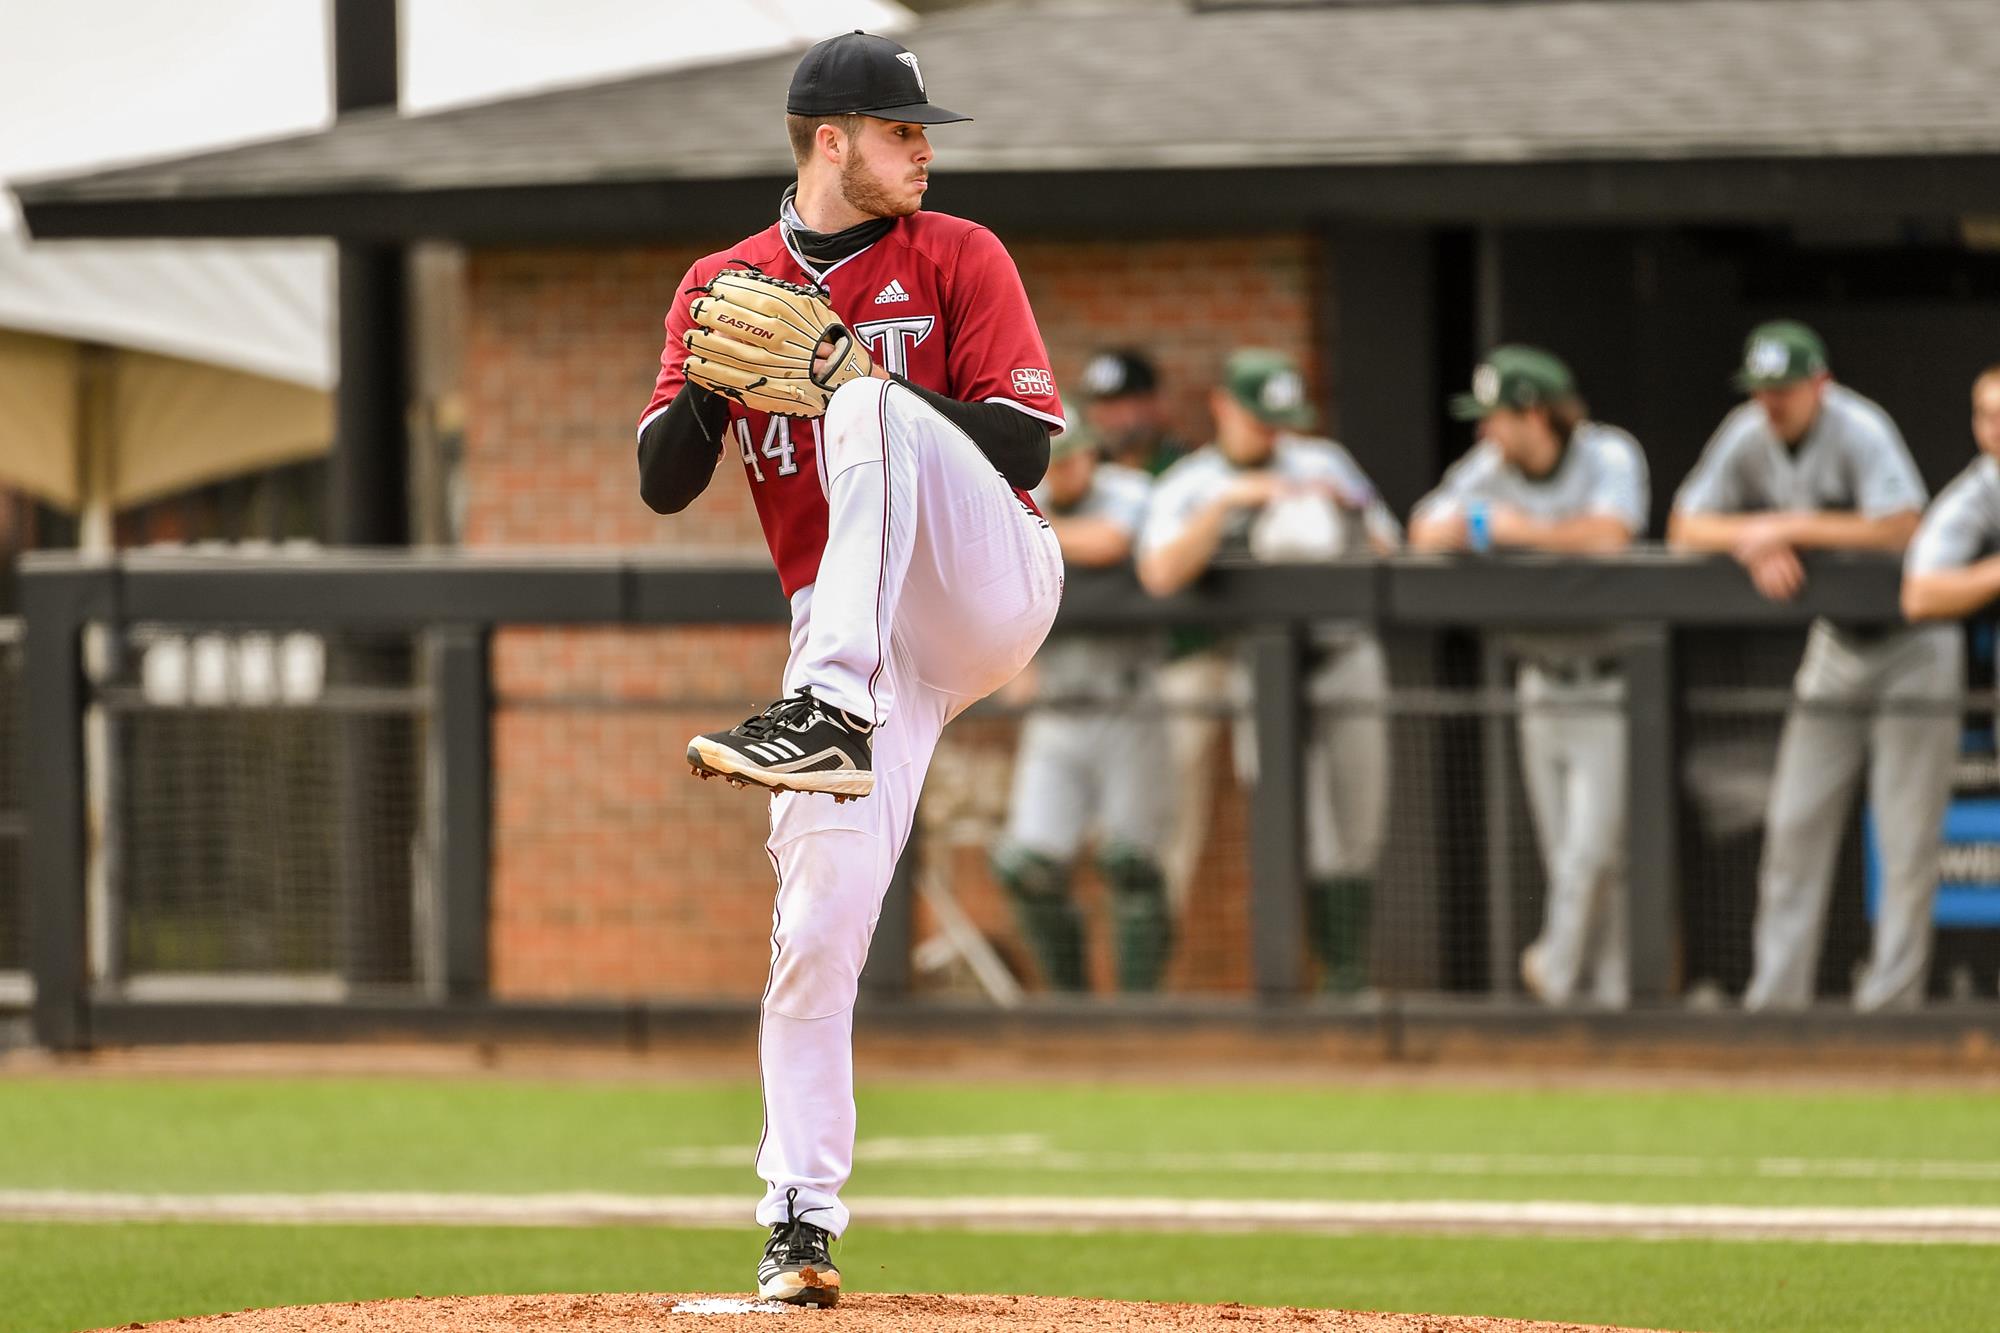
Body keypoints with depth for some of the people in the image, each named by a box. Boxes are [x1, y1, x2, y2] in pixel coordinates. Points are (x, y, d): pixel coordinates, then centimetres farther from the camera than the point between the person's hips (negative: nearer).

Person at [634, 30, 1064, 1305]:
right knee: (818, 919, -8)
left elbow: (1020, 444, -6)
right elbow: (664, 484, 5)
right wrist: (708, 382, -15)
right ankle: (801, 1226, 0)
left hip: (989, 581, -2)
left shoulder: (958, 258, 4)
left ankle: (828, 717, -45)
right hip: (853, 629, 3)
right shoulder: (724, 287, 11)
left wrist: (857, 381, -16)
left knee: (872, 413, -30)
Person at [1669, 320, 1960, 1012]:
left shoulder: (1861, 431, -22)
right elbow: (1686, 527, -2)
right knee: (1795, 824, 4)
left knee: (1907, 834, -7)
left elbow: (1900, 528, -33)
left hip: (1909, 642, -6)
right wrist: (1755, 542, -22)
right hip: (1835, 638, 6)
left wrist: (1787, 528, -28)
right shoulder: (1748, 437, -4)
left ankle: (1889, 996, -4)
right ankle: (1775, 996, 8)